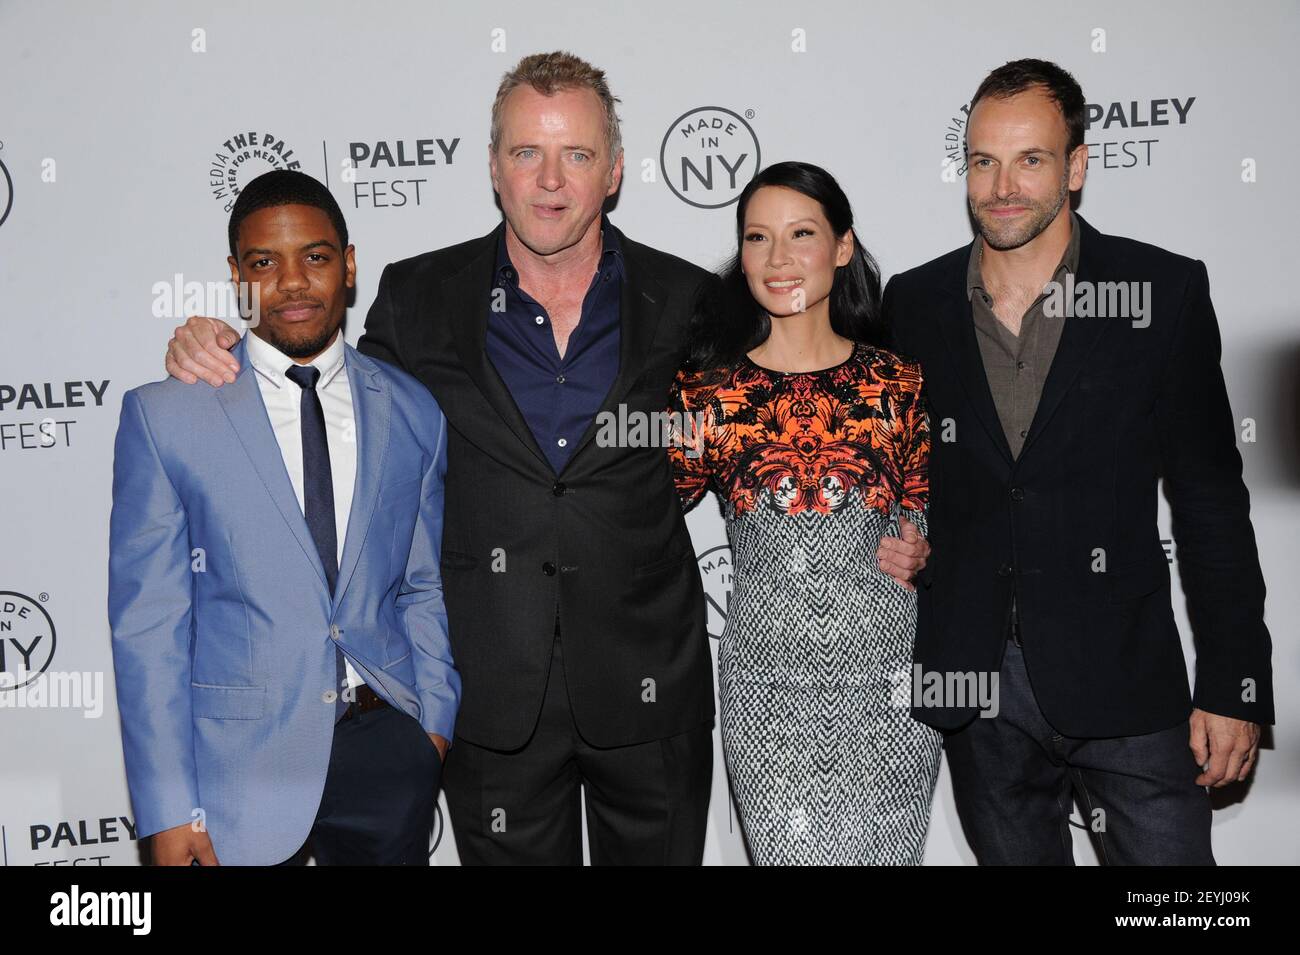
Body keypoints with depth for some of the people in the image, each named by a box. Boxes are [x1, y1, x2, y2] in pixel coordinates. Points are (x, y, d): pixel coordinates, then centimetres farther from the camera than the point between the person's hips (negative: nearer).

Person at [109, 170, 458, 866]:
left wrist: (436, 719, 4)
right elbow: (147, 622, -6)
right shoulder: (163, 415, -4)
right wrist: (169, 810, -9)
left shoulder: (414, 411, 4)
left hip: (387, 749, 3)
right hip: (236, 757, -2)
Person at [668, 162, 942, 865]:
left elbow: (924, 512, 13)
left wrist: (918, 549, -5)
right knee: (791, 853, 2)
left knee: (886, 852, 8)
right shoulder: (706, 390, 1)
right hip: (767, 675, -1)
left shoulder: (898, 383, 3)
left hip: (886, 672, 1)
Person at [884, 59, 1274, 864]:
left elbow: (1211, 501, -3)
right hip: (974, 683, 2)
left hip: (1125, 684, -2)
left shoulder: (1165, 292, -4)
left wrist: (1233, 686, -5)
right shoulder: (915, 302, 3)